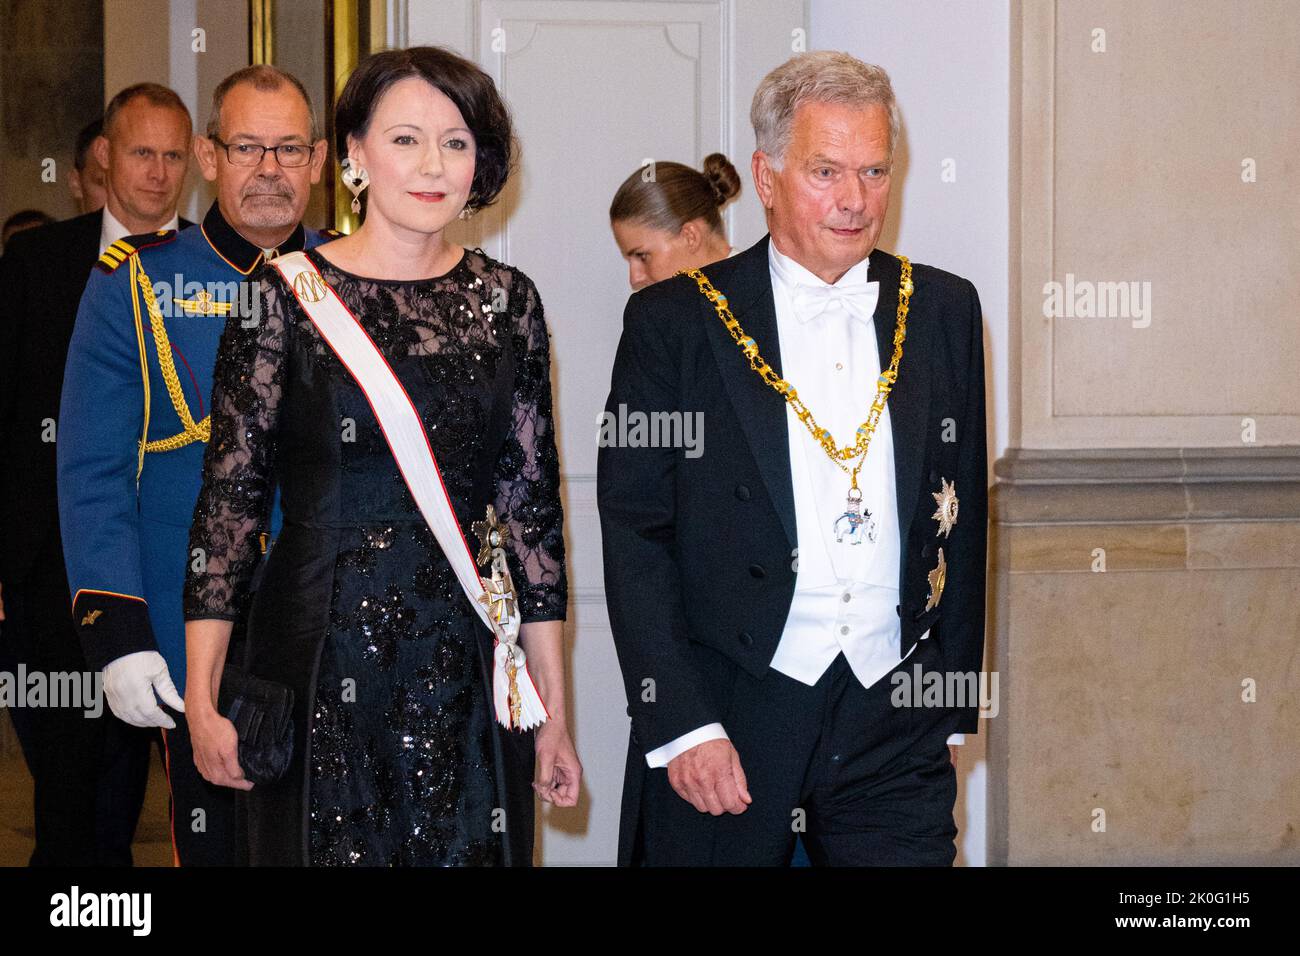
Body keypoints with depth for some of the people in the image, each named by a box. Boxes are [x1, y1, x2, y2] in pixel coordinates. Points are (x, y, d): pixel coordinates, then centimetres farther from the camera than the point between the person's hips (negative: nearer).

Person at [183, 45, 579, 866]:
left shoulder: (506, 301, 5)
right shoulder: (286, 296, -3)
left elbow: (533, 504, 7)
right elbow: (230, 493, -3)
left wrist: (555, 714, 5)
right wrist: (202, 700, -8)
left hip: (470, 670, 3)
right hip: (320, 661, -2)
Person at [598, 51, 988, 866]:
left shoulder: (945, 312, 7)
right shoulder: (675, 323, -2)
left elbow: (963, 520, 12)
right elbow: (634, 532, -5)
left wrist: (954, 707, 11)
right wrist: (681, 726, -12)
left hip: (897, 721, 2)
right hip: (730, 721, -2)